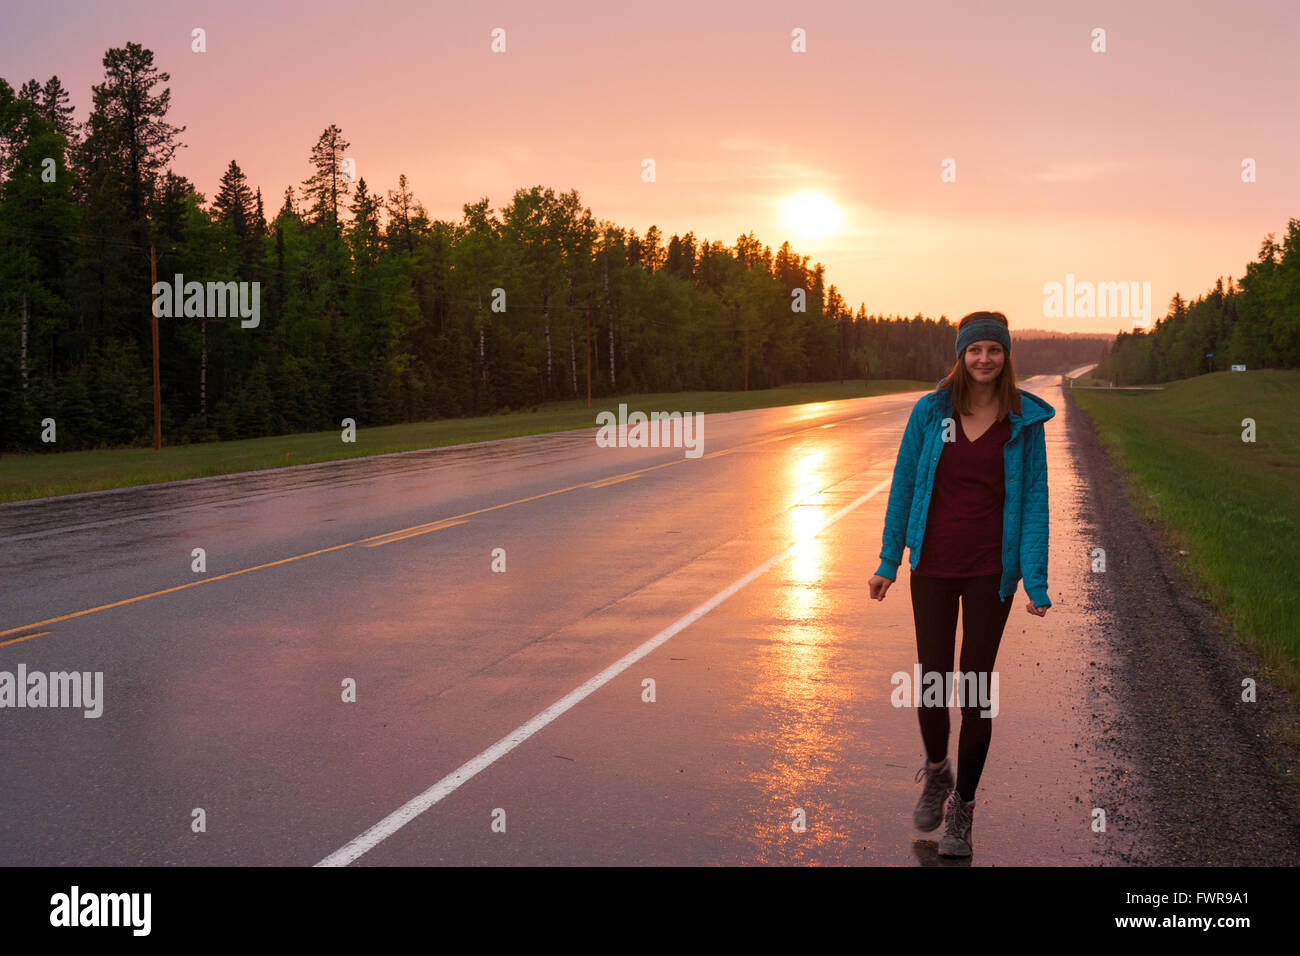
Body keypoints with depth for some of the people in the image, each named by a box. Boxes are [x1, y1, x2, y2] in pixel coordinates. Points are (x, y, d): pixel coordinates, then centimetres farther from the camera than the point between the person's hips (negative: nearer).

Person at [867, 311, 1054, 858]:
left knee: (976, 688, 4)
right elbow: (904, 485, 4)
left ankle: (962, 808, 18)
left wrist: (1036, 580, -8)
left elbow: (1034, 499, -3)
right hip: (934, 565, 1)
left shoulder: (1025, 421, -3)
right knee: (931, 682, 3)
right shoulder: (930, 411, -2)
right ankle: (935, 771, 34)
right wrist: (888, 561, 4)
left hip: (991, 570, -1)